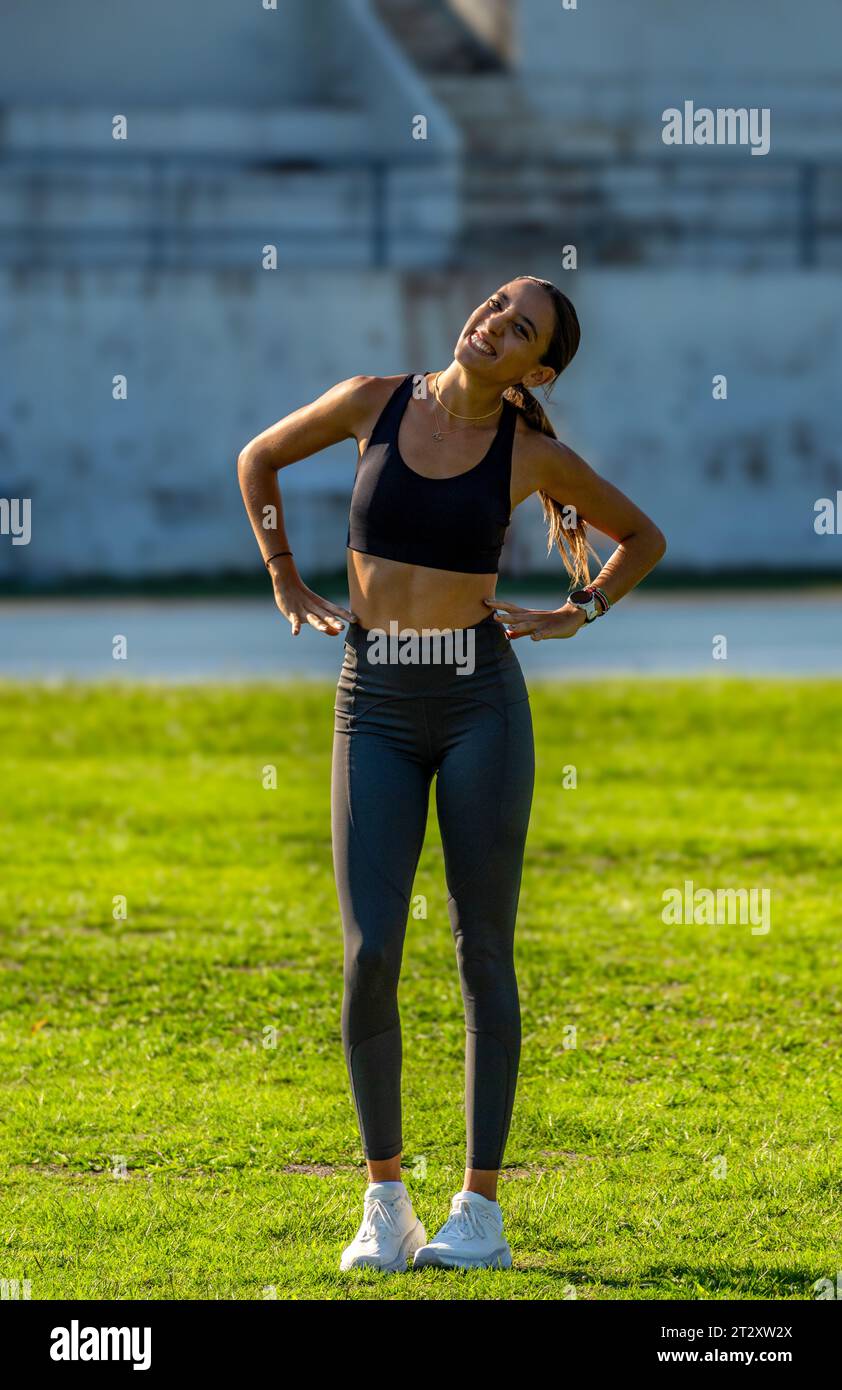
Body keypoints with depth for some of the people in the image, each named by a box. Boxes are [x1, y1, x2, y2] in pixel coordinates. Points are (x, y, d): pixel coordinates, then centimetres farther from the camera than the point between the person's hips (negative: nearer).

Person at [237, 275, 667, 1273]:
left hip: (482, 702, -1)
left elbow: (643, 536, 16)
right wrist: (286, 584, 14)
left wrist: (579, 613, 4)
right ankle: (384, 1201, 7)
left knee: (484, 955, 0)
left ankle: (481, 1209, 6)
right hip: (376, 706, 1)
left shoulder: (531, 453, 1)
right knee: (370, 958, -7)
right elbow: (260, 458, 20)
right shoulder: (374, 403, 2)